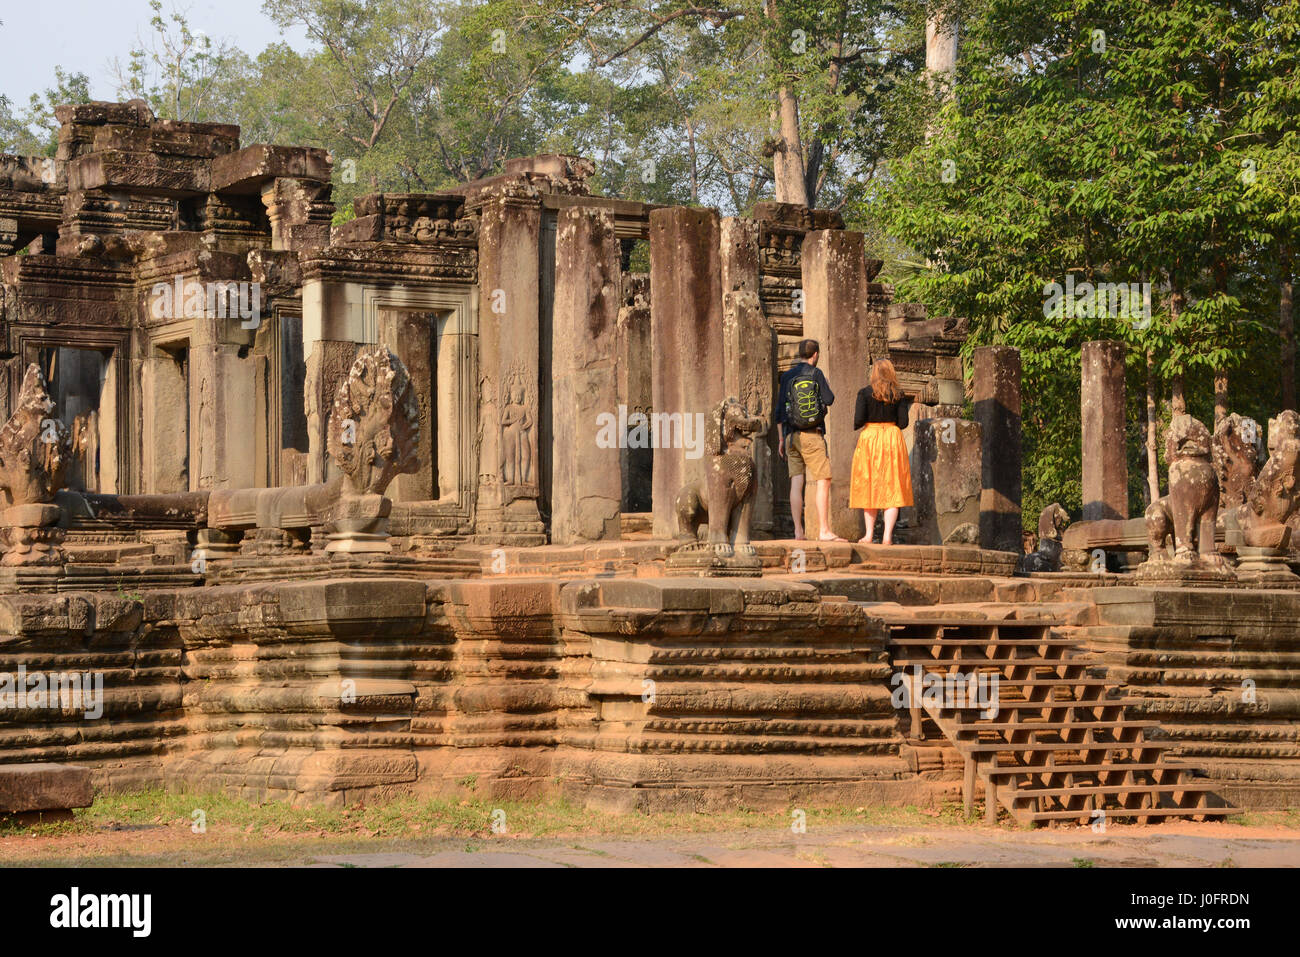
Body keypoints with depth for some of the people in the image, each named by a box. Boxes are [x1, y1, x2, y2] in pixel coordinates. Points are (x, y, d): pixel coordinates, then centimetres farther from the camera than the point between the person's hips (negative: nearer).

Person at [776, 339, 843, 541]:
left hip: (792, 435, 5)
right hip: (812, 435, -5)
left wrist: (781, 438, 14)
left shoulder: (787, 376, 8)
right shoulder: (816, 374, -5)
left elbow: (779, 410, 8)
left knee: (796, 483, 3)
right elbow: (829, 399, -4)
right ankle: (824, 531, -9)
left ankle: (798, 531, 0)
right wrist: (825, 382, 15)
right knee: (823, 482, -3)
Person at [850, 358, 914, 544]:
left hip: (869, 438, -1)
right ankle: (887, 536, -6)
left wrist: (856, 424, 13)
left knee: (869, 487, 8)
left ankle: (869, 535, 8)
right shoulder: (898, 395, 0)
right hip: (893, 439, 1)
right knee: (892, 488, 1)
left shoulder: (865, 393, -5)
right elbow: (903, 423, -3)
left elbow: (858, 421, -10)